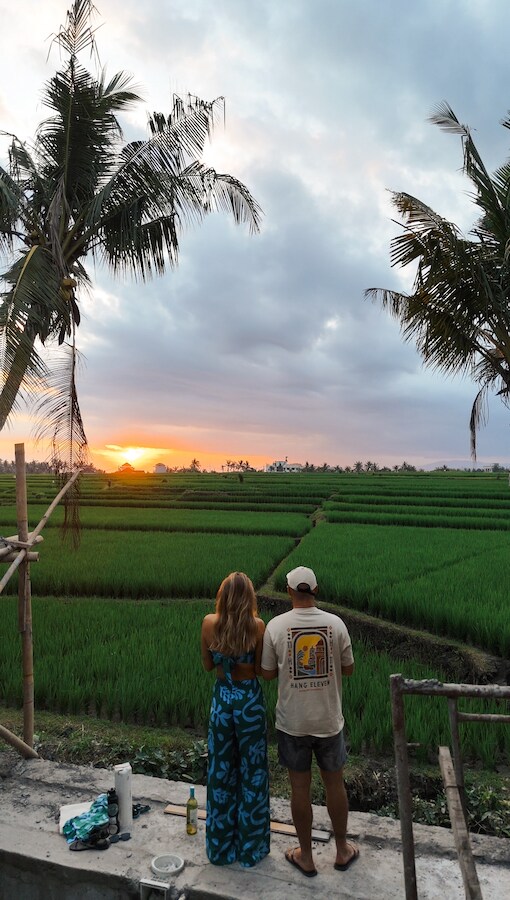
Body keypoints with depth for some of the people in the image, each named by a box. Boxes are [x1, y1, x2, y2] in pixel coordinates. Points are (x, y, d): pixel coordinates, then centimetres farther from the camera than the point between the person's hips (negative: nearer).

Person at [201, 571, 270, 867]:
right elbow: (262, 670, -10)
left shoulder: (209, 623, -10)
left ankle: (220, 846, 33)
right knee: (252, 774, 14)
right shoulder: (257, 626, -17)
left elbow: (207, 665, 2)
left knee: (220, 773, 18)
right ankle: (251, 848, 28)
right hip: (250, 700, -2)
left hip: (222, 698, 3)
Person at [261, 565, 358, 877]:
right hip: (329, 720, 1)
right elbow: (349, 669, -1)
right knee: (335, 784, 19)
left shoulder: (276, 626, -14)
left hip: (293, 722, -1)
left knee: (300, 787, 14)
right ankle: (342, 851, 37)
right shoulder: (335, 623, -12)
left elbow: (268, 673, -5)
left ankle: (306, 857, 31)